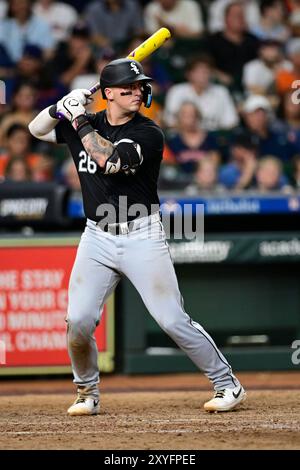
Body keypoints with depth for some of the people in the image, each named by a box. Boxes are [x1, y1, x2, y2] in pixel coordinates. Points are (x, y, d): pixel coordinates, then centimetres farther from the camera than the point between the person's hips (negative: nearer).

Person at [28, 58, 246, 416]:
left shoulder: (148, 133, -10)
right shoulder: (85, 125, 6)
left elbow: (110, 159, -24)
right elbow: (37, 129, 14)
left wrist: (80, 120, -16)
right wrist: (63, 107, -5)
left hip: (142, 237, -4)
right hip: (97, 239, 4)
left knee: (173, 319, -8)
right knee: (78, 322, -5)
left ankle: (227, 384, 4)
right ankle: (87, 393, 18)